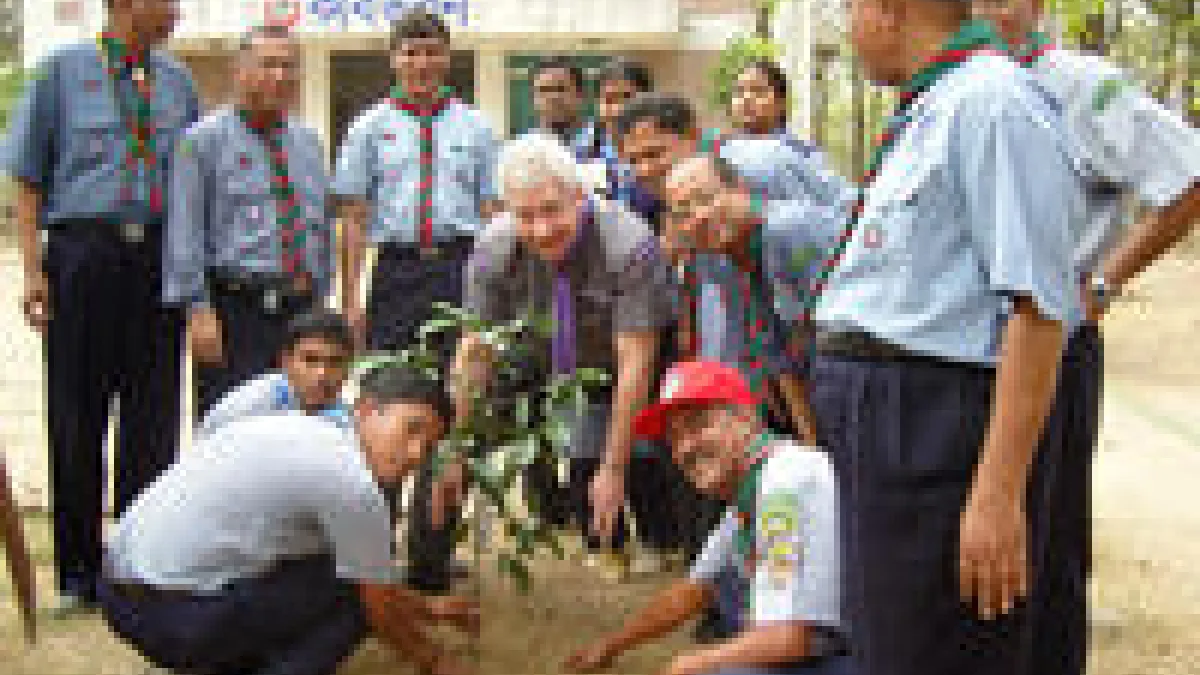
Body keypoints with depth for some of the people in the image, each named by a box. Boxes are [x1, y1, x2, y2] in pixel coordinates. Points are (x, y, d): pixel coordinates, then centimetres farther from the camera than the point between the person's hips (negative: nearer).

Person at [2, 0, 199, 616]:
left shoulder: (176, 81, 11)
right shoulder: (63, 71, 2)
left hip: (159, 261, 3)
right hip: (84, 253, -3)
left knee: (154, 415, 5)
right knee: (75, 412, 3)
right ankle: (78, 571, 13)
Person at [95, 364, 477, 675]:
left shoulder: (300, 429, 12)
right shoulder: (353, 484, -16)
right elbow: (380, 609, -1)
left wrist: (429, 608, 35)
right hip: (172, 618, -9)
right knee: (355, 594, -3)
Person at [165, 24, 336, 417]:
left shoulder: (308, 144, 17)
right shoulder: (204, 140, -1)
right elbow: (185, 234, -7)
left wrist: (319, 303, 17)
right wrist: (197, 309, -14)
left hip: (300, 312, 5)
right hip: (235, 311, -5)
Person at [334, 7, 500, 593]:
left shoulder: (474, 127, 11)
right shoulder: (371, 127, 10)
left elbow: (492, 212, 9)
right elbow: (354, 216, 8)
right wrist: (351, 298, 1)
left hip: (460, 268, 0)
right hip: (396, 270, 0)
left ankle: (432, 558, 7)